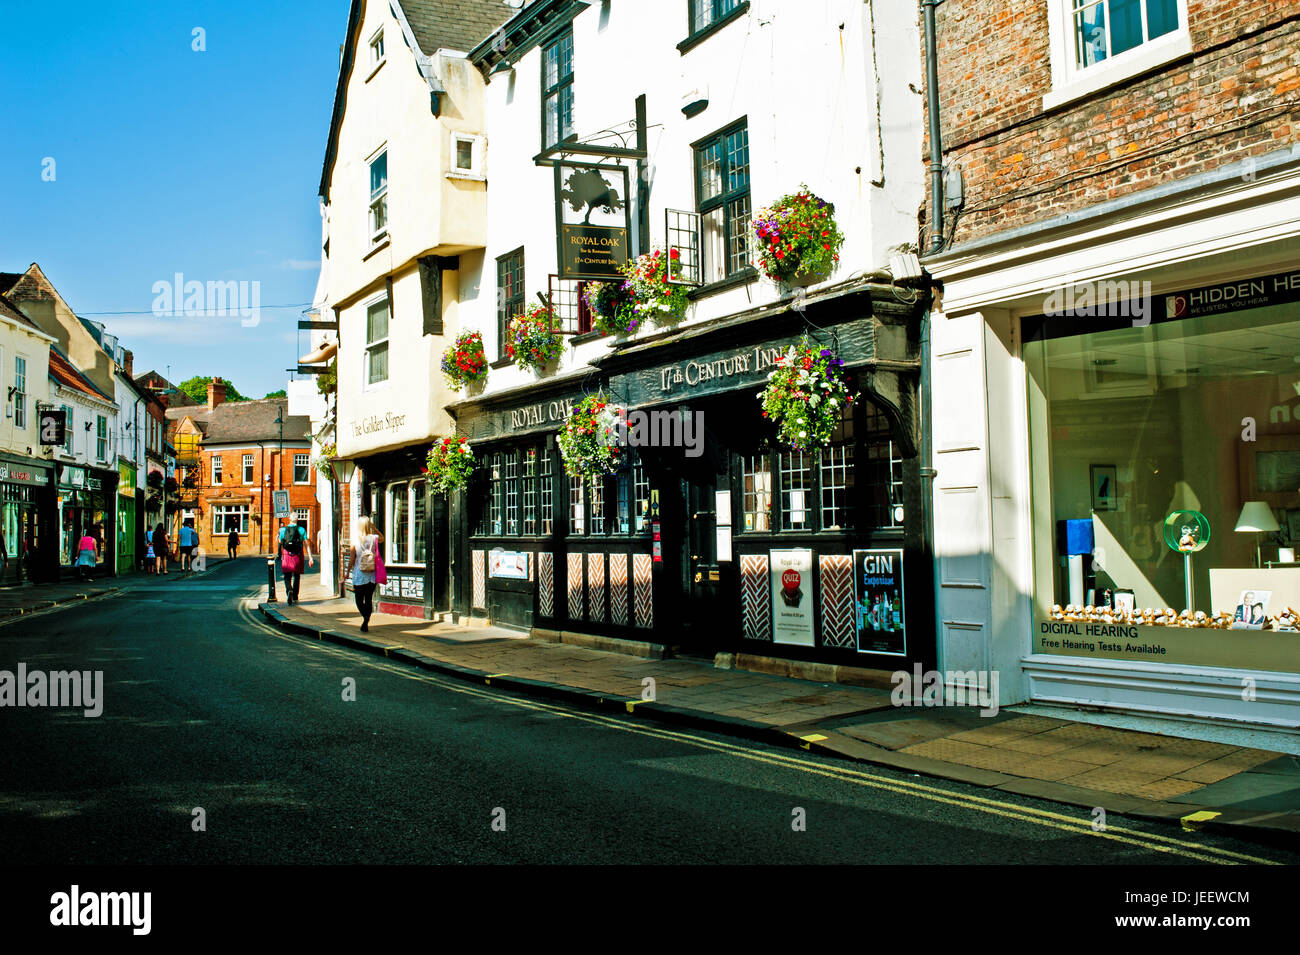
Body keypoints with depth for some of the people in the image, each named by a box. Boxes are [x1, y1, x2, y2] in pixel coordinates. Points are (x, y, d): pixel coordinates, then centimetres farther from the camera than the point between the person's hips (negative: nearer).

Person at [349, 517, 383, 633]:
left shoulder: (355, 540, -8)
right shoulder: (374, 538, -4)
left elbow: (351, 559, -6)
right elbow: (382, 538, 22)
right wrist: (375, 528, 11)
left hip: (359, 576, -2)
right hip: (372, 575, 2)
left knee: (359, 599, 7)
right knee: (369, 599, 12)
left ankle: (366, 617, -19)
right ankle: (365, 624, 8)